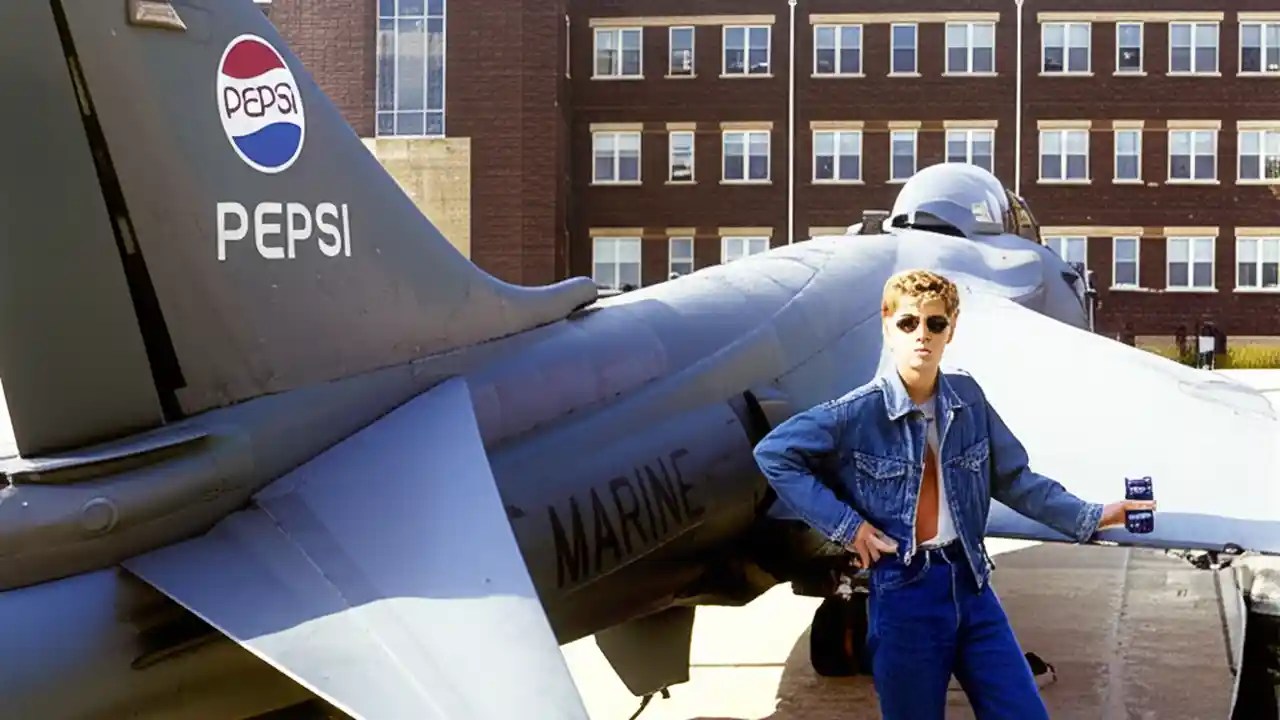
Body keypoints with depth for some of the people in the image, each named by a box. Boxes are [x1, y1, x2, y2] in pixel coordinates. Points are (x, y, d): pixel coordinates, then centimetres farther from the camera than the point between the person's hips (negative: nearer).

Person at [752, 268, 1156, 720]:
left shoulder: (968, 399, 2)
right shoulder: (858, 413, -11)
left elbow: (1012, 478, 11)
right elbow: (773, 454, -8)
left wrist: (1089, 517, 5)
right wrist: (842, 524, -11)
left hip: (969, 582, 4)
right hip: (904, 594, -4)